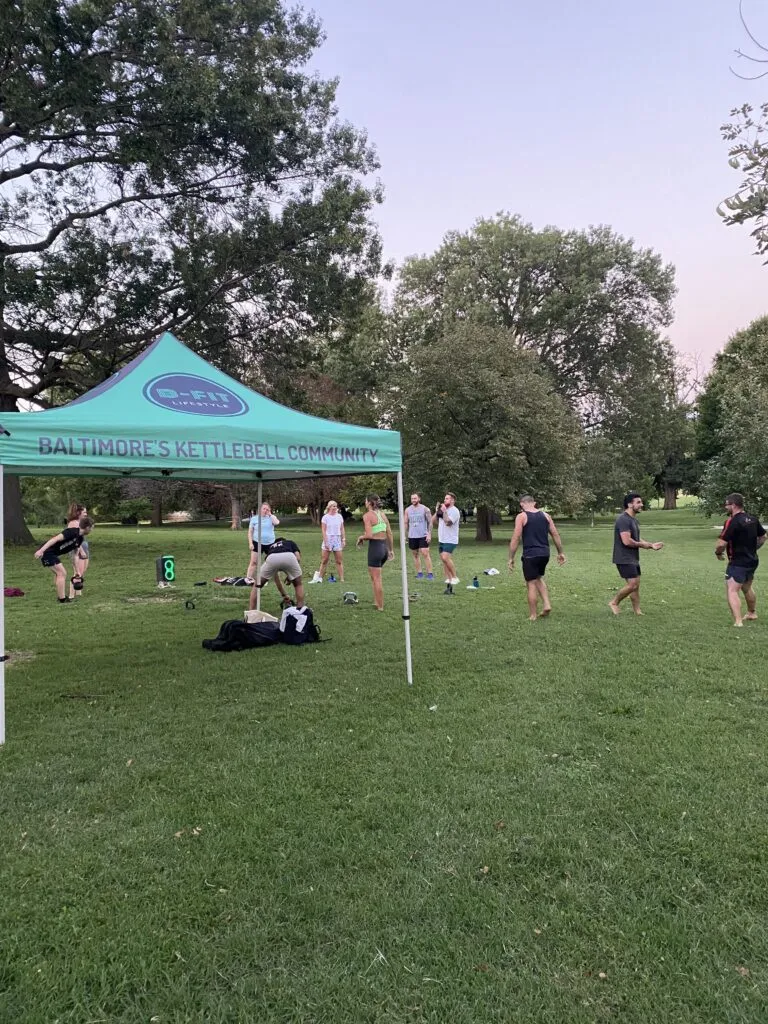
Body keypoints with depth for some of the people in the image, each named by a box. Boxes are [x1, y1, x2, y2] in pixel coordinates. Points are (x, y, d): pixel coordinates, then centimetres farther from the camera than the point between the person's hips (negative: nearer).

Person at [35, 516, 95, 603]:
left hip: (53, 553, 10)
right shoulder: (72, 532, -20)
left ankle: (60, 596, 30)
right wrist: (41, 550, -35)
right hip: (47, 551, -10)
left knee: (59, 573, 19)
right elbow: (55, 539, -28)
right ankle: (62, 599, -3)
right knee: (62, 573, -8)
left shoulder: (80, 538, 9)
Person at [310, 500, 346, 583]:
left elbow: (342, 529, 10)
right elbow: (323, 530, -5)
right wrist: (325, 542, -12)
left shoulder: (339, 516, 6)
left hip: (337, 540, 2)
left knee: (339, 561, 1)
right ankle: (319, 578, 10)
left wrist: (344, 540, 3)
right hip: (328, 539, -2)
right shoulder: (325, 517, -3)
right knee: (324, 561, 3)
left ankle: (342, 579, 2)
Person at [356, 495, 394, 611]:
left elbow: (369, 535, -20)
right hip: (385, 546, 7)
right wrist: (391, 549, 17)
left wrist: (361, 537, 0)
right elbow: (390, 534, 10)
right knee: (373, 574, 24)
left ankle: (380, 606, 8)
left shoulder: (367, 515, -10)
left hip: (375, 547, -7)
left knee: (377, 578, 2)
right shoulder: (382, 514, 10)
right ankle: (377, 601, 26)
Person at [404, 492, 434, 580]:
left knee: (425, 553, -9)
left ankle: (430, 573, -6)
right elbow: (406, 523, 11)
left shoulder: (424, 509, -2)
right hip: (412, 536, 4)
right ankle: (419, 573, 14)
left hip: (423, 535, -3)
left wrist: (429, 534, -10)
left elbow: (430, 522, -2)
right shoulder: (407, 510, 6)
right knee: (415, 554, 7)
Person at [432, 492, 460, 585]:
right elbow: (433, 521, 14)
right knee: (444, 559, 7)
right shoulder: (442, 510, 16)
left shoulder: (454, 511, -9)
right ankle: (448, 578, 12)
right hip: (441, 539, 8)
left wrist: (444, 511, -17)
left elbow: (448, 522, -23)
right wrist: (437, 511, 3)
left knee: (445, 558, -20)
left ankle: (455, 577, -10)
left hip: (450, 540, -8)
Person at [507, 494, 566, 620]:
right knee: (538, 578, 27)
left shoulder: (521, 516, -5)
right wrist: (561, 552, 17)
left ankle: (533, 616, 9)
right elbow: (555, 535, 10)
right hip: (544, 553, 5)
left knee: (531, 584, 3)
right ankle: (547, 604, 13)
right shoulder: (545, 515, 9)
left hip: (530, 555, -5)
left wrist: (511, 558, -5)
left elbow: (515, 539, -10)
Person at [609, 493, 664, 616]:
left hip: (633, 559, 10)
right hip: (624, 559, -10)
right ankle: (614, 603, 7)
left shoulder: (634, 519, 14)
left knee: (636, 585, 10)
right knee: (632, 584, -11)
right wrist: (642, 544, -10)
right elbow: (627, 541, -25)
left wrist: (651, 544, 7)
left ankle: (637, 612, 16)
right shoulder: (624, 520, -18)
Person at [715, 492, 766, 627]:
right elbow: (763, 537, 18)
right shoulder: (753, 519, 4)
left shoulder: (732, 521, -21)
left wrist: (718, 552, -4)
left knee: (732, 591, -12)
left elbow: (722, 543, -24)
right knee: (747, 588, 27)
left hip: (738, 563, -9)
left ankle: (738, 622, -22)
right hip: (752, 561, 9)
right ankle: (752, 613, 46)